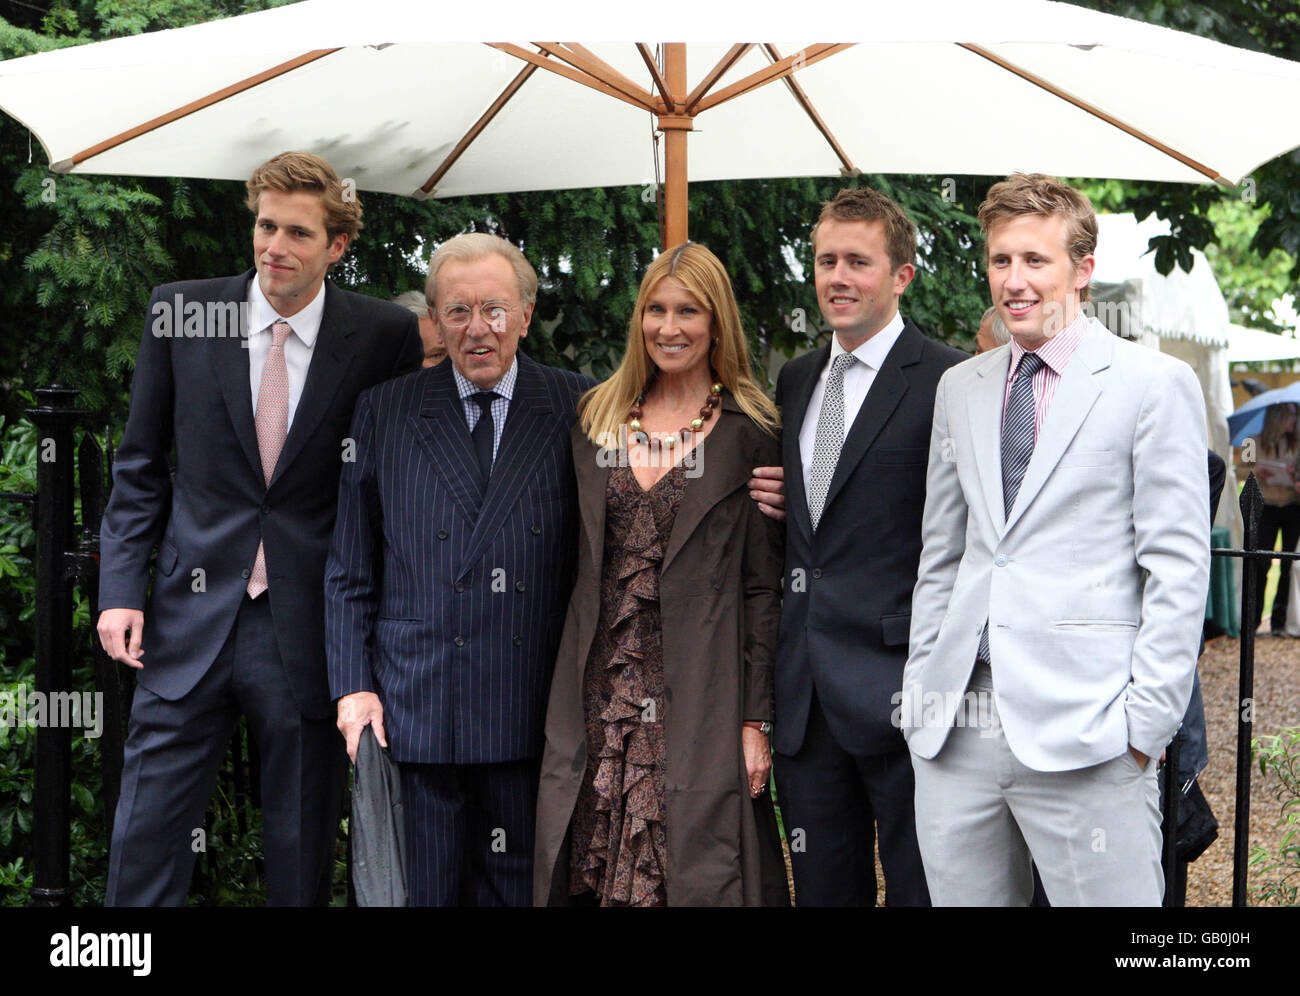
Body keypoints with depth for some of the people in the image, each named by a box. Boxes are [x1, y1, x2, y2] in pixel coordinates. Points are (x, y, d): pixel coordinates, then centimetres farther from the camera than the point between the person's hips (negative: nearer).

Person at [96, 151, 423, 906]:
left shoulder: (385, 338, -4)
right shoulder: (180, 311, 0)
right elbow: (141, 466, 7)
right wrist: (122, 586, -1)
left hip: (311, 630, -1)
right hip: (192, 618, 1)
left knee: (303, 858, 10)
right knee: (145, 843, 3)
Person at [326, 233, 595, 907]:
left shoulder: (579, 410, 5)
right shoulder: (384, 412, 7)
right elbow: (349, 570, 8)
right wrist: (352, 685, 1)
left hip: (535, 716, 0)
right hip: (414, 711, 0)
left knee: (522, 888, 6)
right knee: (421, 889, 5)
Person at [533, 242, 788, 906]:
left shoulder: (747, 432, -1)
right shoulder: (596, 419, 11)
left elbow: (762, 586, -2)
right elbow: (580, 562, 14)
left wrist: (756, 720, -6)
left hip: (698, 698, -3)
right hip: (600, 696, 4)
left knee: (700, 874, -3)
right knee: (596, 871, 4)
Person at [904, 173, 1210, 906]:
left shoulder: (1156, 385, 0)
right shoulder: (959, 388, 16)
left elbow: (1178, 570, -5)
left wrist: (1146, 721, -10)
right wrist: (921, 688, 13)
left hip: (1083, 735, -5)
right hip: (955, 731, 5)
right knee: (960, 896, 8)